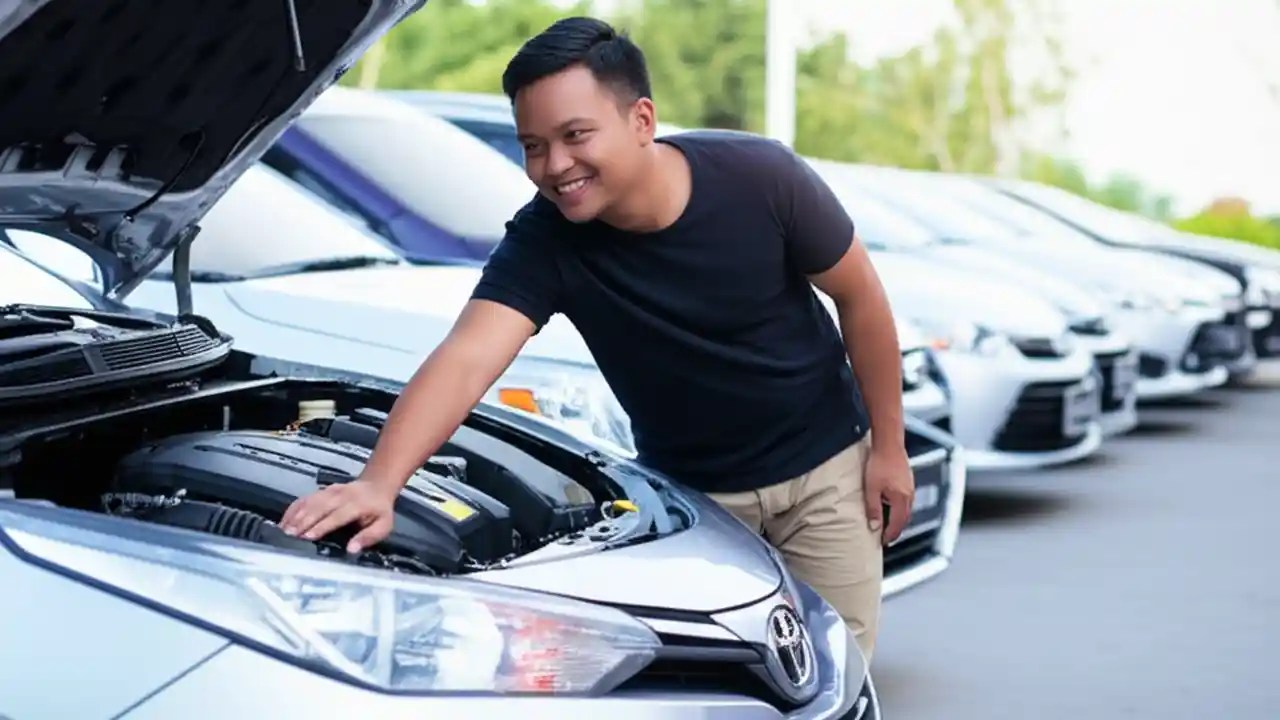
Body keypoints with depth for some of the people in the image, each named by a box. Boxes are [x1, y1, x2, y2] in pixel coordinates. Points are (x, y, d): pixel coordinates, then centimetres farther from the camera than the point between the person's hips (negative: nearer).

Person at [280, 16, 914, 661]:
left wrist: (889, 447, -5)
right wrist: (379, 482, -54)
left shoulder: (760, 177, -24)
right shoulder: (542, 242, -23)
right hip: (689, 488, 1)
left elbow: (860, 296, -9)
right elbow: (467, 360, -38)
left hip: (823, 466, 0)